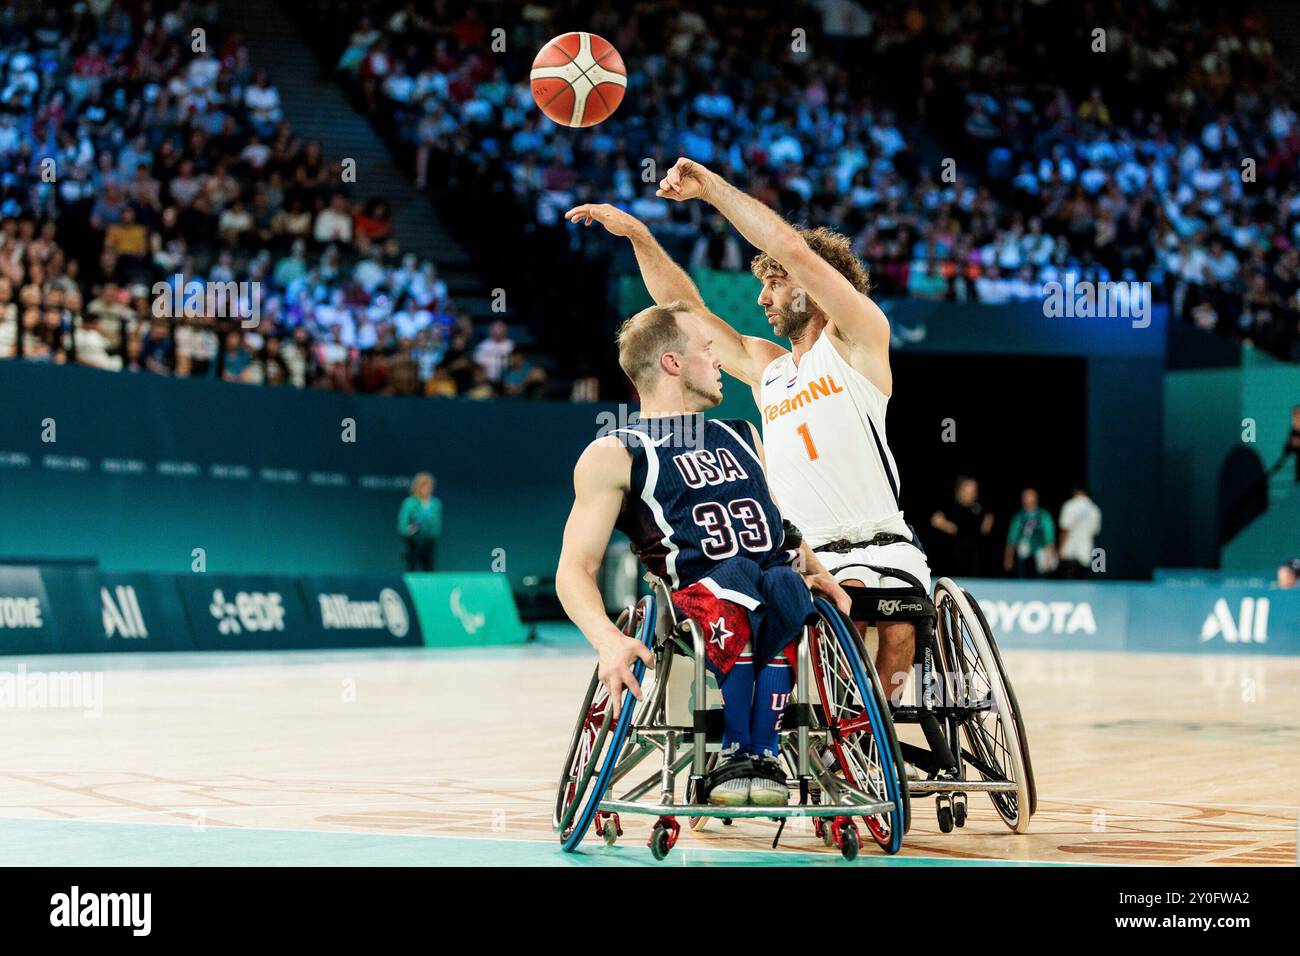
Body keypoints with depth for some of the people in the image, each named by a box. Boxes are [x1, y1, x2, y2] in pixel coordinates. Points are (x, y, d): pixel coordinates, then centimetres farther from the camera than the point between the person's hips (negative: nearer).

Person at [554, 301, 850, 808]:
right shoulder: (614, 456, 8)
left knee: (783, 583, -33)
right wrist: (608, 640, -21)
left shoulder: (742, 438, 28)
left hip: (780, 588, 4)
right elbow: (575, 570, 0)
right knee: (735, 573, -38)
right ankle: (742, 755, -33)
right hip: (693, 596, -4)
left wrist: (817, 571, 9)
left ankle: (755, 752, -35)